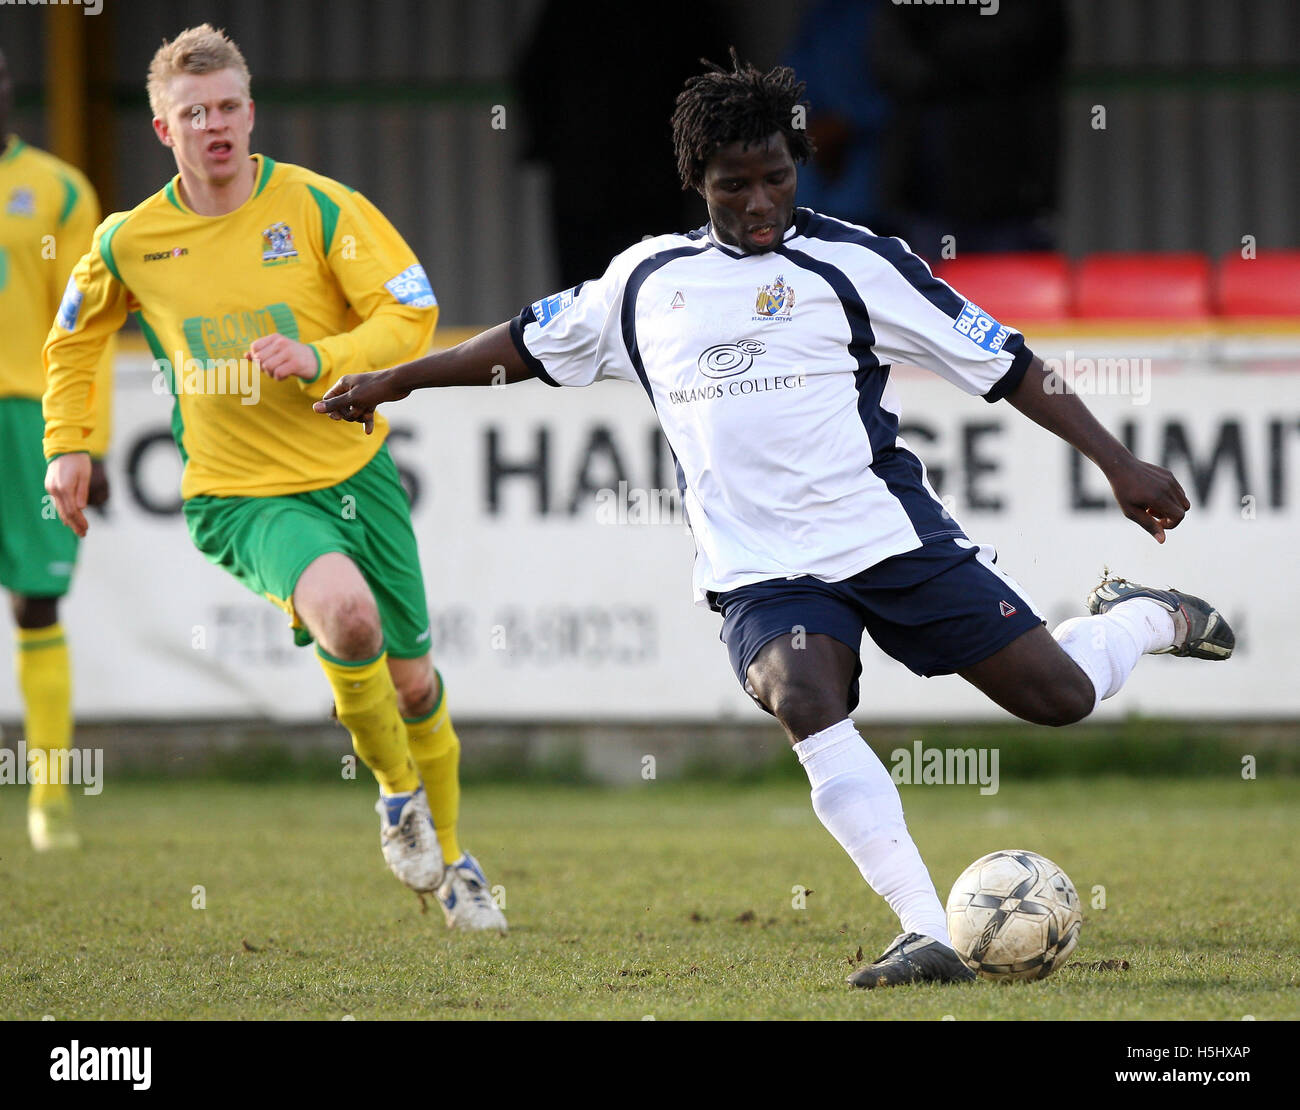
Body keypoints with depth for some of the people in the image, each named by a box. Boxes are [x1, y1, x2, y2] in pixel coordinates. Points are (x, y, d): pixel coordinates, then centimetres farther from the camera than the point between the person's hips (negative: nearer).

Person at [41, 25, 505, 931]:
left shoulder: (317, 205, -8)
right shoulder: (130, 242, -2)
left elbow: (411, 314, -10)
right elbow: (76, 335, 17)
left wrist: (319, 358, -26)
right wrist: (67, 444, 7)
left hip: (354, 471, 2)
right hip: (242, 497, -1)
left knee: (413, 680, 11)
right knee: (345, 612, -32)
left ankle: (448, 858, 38)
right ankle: (395, 789, -5)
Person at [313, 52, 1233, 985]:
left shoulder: (853, 262, 0)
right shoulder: (648, 279, 12)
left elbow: (1004, 364, 1)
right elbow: (531, 343, 27)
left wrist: (1118, 463, -4)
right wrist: (394, 380, 28)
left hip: (891, 537, -2)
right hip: (760, 572, 2)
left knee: (1059, 696, -7)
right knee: (805, 703, -29)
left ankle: (1140, 619, 31)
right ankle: (928, 936, -33)